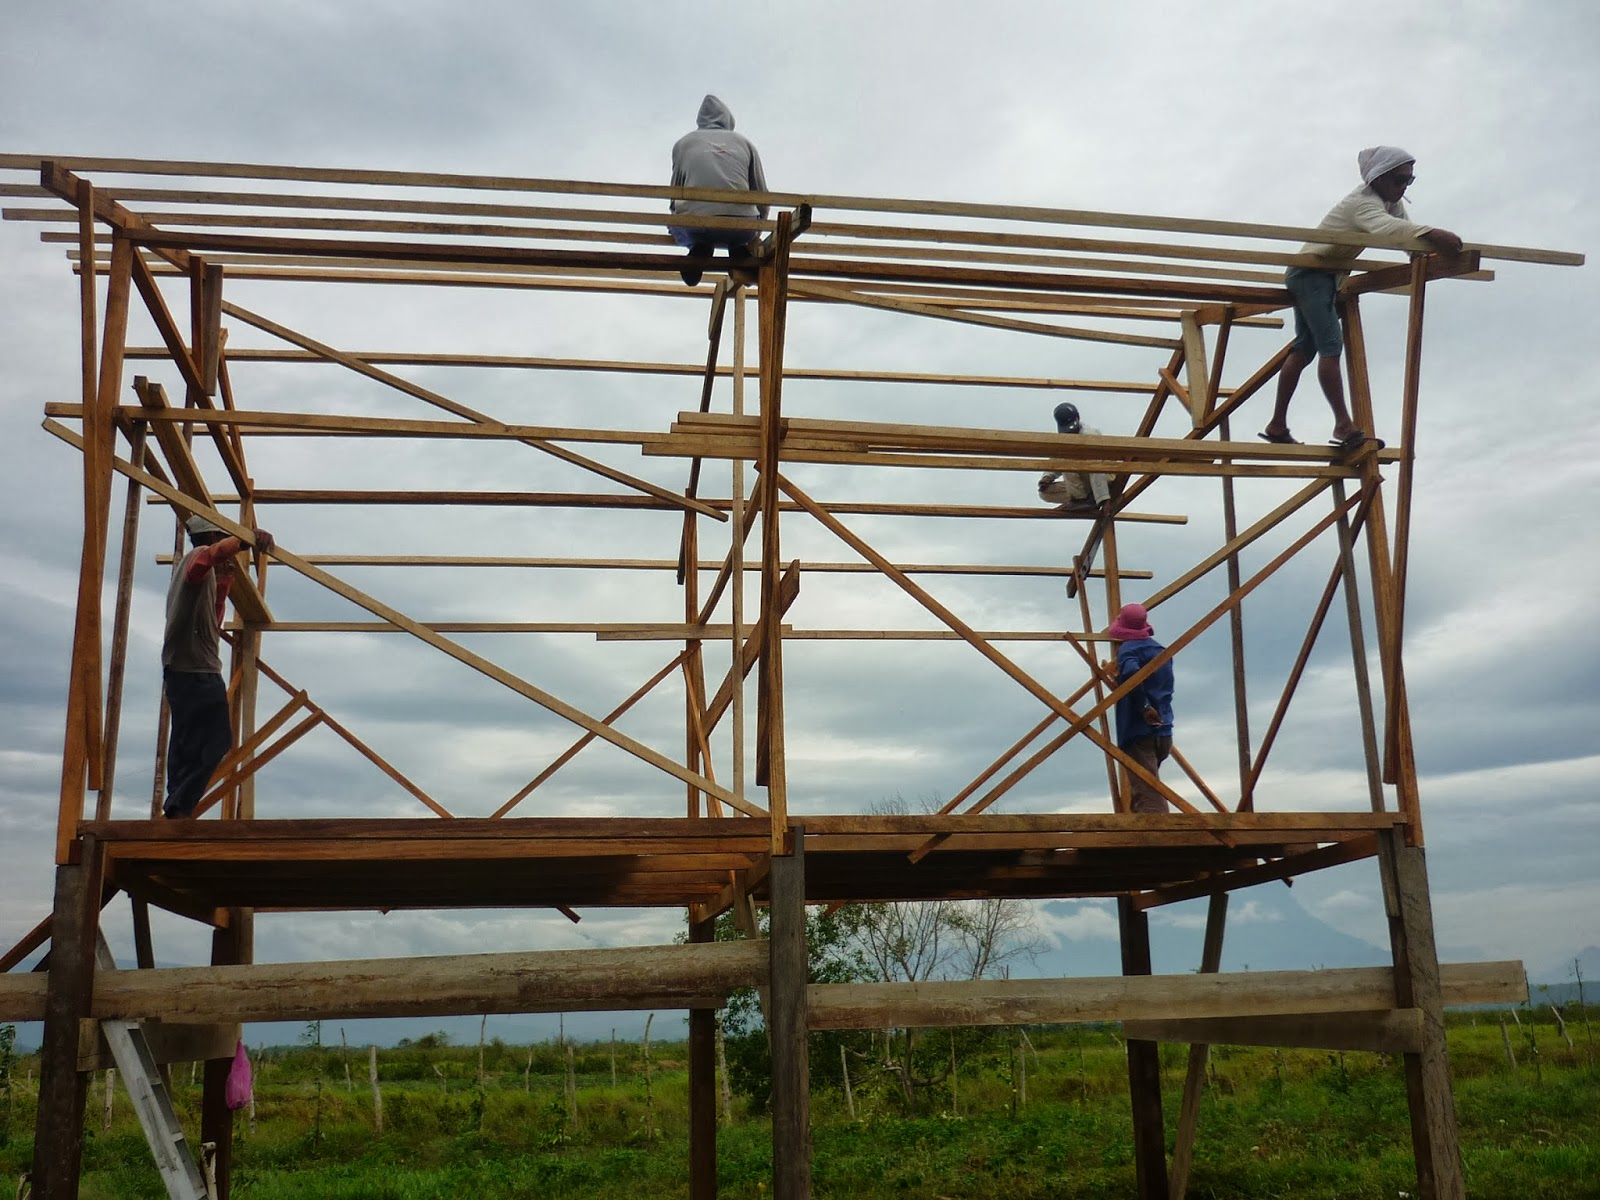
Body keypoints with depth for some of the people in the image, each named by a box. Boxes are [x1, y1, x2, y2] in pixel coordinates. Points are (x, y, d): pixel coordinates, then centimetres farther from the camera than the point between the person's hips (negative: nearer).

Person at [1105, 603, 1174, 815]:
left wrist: (1144, 707, -20)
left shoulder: (1128, 649, -5)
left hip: (1139, 732, -8)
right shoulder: (1161, 650, 18)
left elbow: (1131, 673, -27)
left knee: (1147, 796, -14)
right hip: (1163, 731, 8)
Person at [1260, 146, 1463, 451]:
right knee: (1331, 344, -20)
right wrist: (1430, 233, -58)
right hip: (1310, 272, -10)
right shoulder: (1364, 202, -23)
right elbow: (1385, 227, -43)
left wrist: (1432, 249, -22)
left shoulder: (1393, 203, 7)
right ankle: (1344, 426, -27)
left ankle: (1277, 425, 12)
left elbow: (1406, 231, 0)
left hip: (1328, 275, 10)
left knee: (1304, 348, 9)